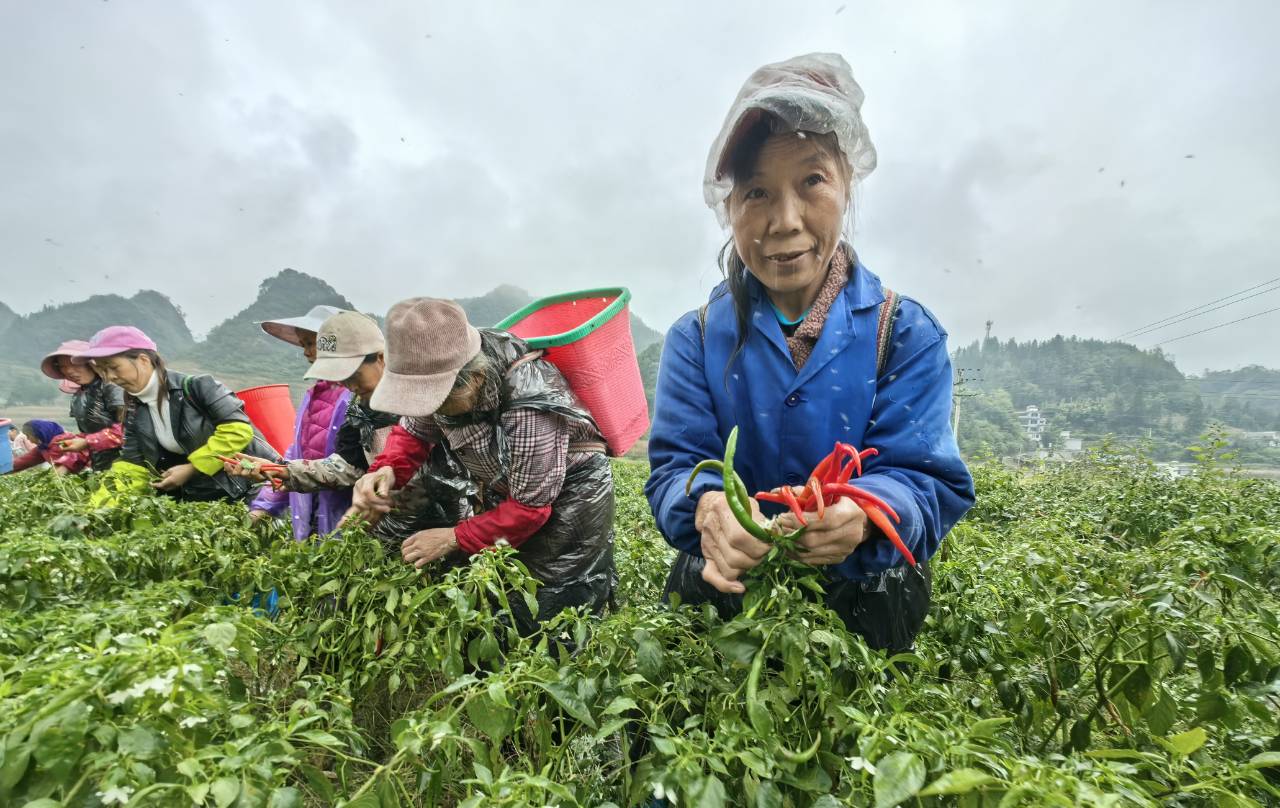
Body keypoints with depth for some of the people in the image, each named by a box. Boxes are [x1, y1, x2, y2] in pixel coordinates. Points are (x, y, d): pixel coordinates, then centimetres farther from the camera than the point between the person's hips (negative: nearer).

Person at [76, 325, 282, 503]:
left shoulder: (195, 386, -11)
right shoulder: (134, 413, 8)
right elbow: (131, 468, 9)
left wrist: (190, 469, -13)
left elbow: (239, 430, -19)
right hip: (201, 496, 6)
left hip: (253, 480, -6)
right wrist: (96, 508, -5)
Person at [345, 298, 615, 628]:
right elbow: (414, 429, 3)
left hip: (568, 500, -7)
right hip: (508, 495, 7)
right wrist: (387, 470, -18)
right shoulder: (444, 372, -15)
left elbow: (530, 507, -25)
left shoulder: (530, 403, -36)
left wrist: (455, 538, -16)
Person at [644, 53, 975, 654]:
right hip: (720, 599, 0)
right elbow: (675, 468, -7)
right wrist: (708, 508, -30)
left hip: (867, 606, 1)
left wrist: (864, 513, -31)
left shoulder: (908, 334, -3)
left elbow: (928, 481, -8)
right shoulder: (696, 339, -1)